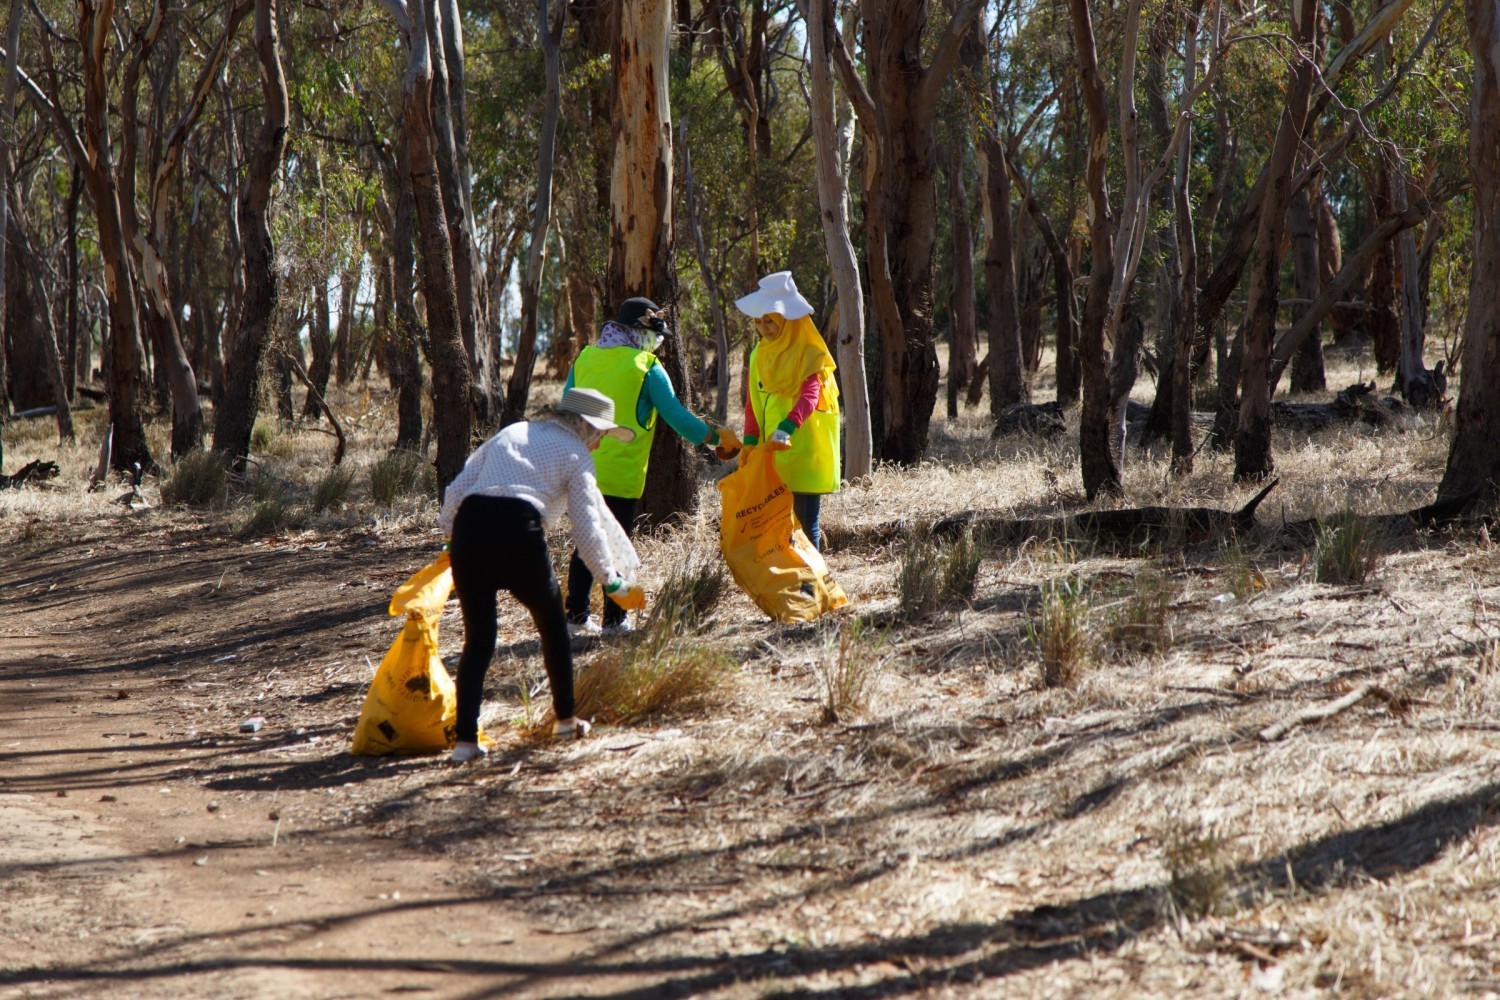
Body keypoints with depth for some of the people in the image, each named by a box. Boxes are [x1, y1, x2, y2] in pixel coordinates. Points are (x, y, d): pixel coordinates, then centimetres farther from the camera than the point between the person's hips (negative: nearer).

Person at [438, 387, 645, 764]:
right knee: (553, 625, 20)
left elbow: (457, 488, 20)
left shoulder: (511, 433, 26)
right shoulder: (576, 454, 12)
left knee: (478, 638, 10)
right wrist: (612, 579, 14)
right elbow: (588, 525, 5)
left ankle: (465, 738, -2)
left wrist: (449, 530, 30)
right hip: (519, 534, -4)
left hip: (469, 525, 4)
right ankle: (565, 718, 32)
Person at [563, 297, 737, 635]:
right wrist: (716, 437, 5)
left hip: (582, 470, 5)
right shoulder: (647, 369, -6)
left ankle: (576, 614, 14)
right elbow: (677, 416, -6)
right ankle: (614, 620, 4)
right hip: (621, 473, -5)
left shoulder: (584, 359, 9)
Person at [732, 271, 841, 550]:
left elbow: (809, 398, -23)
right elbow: (753, 405, 14)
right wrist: (750, 443, 1)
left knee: (805, 525, -4)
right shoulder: (759, 355, 12)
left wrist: (786, 428, -39)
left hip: (804, 456, -6)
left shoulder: (809, 354, -7)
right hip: (770, 458, 6)